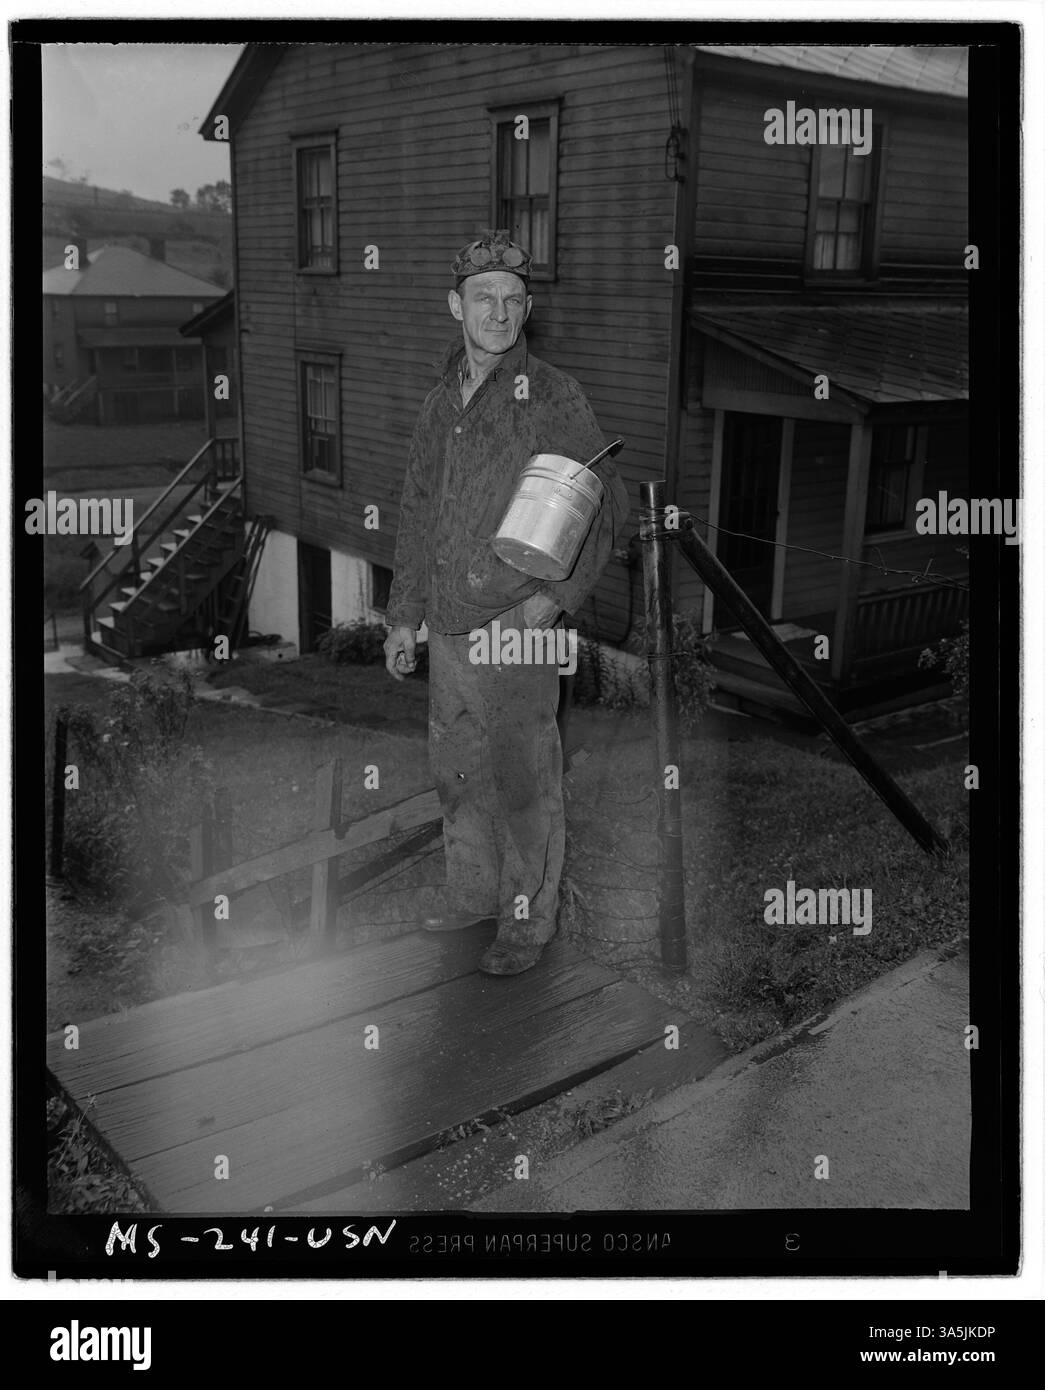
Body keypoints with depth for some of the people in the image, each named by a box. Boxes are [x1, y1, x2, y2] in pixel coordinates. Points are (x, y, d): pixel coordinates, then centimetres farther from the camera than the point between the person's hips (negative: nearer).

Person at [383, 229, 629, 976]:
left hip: (519, 633, -6)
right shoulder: (442, 401, 10)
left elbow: (608, 504, -7)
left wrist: (554, 596, -17)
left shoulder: (553, 396, -8)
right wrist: (403, 616, 16)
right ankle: (473, 896, 35)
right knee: (457, 775, 17)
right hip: (447, 632, 7)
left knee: (525, 784, 3)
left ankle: (530, 923, 18)